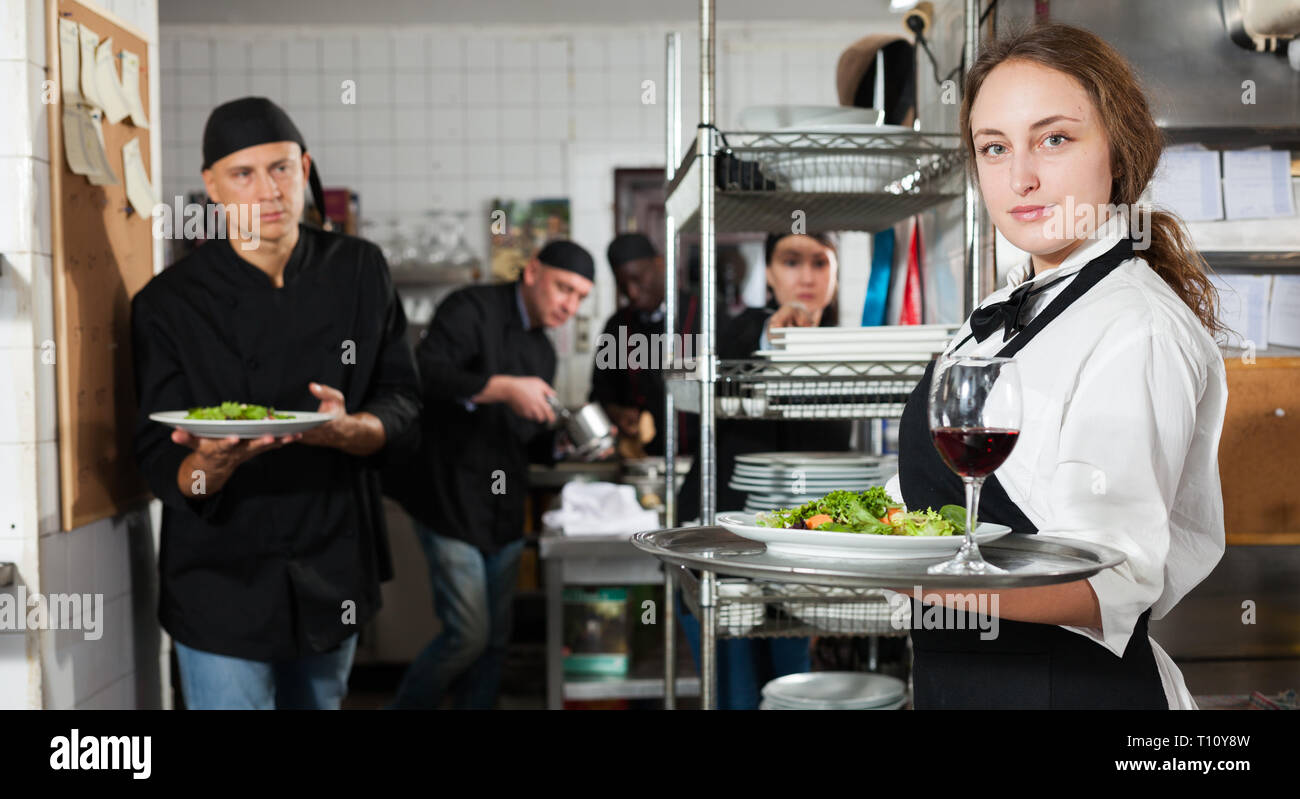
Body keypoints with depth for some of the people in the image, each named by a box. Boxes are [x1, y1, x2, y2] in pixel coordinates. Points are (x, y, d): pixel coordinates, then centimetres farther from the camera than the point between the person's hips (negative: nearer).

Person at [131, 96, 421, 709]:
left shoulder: (359, 272, 0)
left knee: (319, 700, 21)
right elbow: (164, 470, -11)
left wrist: (348, 429, -25)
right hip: (223, 585, -3)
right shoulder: (169, 303, -9)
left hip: (335, 576, 4)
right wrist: (212, 463, -34)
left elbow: (403, 412, -2)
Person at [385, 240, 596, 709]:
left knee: (494, 640, 11)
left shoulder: (542, 350, 16)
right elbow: (424, 372, -25)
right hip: (452, 505, -8)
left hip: (503, 512, 8)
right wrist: (502, 387, -29)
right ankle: (409, 705, 15)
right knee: (469, 635, -7)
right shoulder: (473, 309, -10)